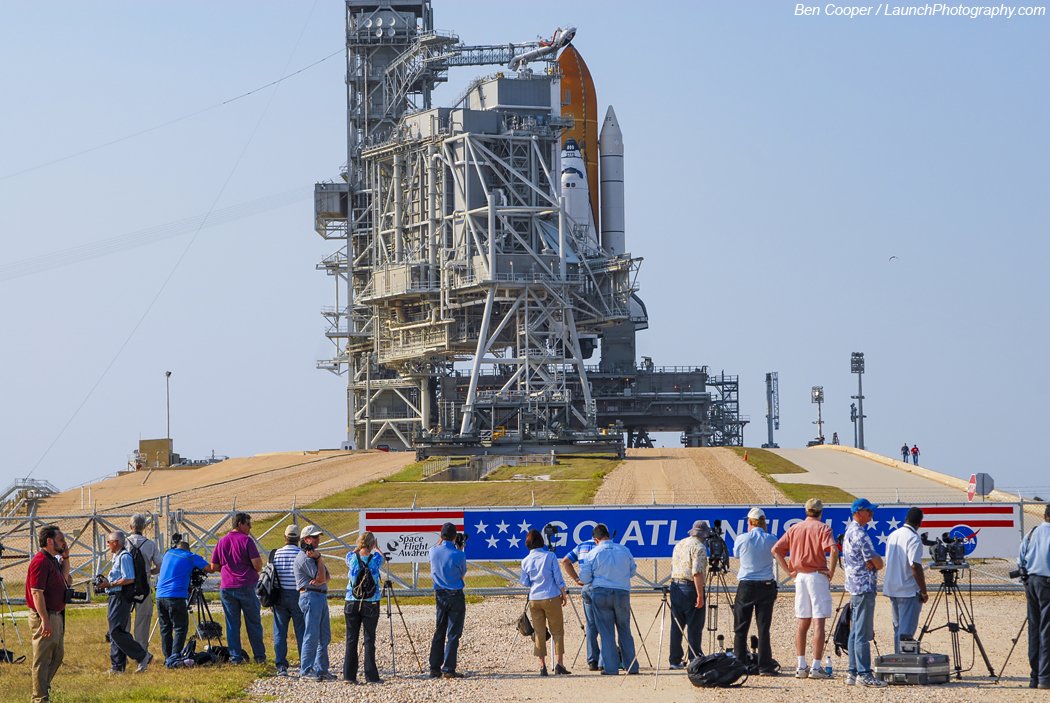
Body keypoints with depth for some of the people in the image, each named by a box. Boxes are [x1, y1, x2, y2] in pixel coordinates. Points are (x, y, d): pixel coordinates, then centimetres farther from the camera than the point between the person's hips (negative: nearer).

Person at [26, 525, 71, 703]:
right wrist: (45, 620, -26)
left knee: (57, 655, 18)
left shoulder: (52, 560, 13)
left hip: (56, 615, 10)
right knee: (42, 659, -3)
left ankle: (43, 688, 29)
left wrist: (65, 557, 15)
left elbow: (63, 577, 30)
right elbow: (36, 593, -23)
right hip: (45, 616, -10)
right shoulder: (41, 561, -18)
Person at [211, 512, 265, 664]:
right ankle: (259, 656, 8)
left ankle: (235, 657, 3)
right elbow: (257, 564, -13)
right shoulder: (246, 540, -7)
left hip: (226, 587, 4)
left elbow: (213, 567, 12)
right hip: (246, 587, -4)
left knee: (232, 624, 6)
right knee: (254, 623, 5)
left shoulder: (222, 542, 9)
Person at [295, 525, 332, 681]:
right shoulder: (304, 557, -10)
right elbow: (320, 577, -14)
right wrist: (319, 558, -7)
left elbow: (326, 578, 10)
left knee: (324, 637, 11)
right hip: (310, 596, -10)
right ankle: (305, 671, -11)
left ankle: (321, 669, 16)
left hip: (321, 597, 10)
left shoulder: (314, 555, 20)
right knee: (311, 636, -11)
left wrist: (319, 581, -11)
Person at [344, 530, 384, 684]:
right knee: (369, 640, 2)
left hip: (352, 603, 2)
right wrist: (375, 549, 38)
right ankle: (371, 675, 1)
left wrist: (358, 548, 36)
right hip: (371, 605, -2)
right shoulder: (376, 559, -7)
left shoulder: (351, 558, -4)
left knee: (351, 639, 5)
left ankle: (349, 675, 3)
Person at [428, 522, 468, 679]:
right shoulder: (459, 555, -14)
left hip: (440, 595, 4)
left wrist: (441, 542, 30)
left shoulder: (434, 552, -3)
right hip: (456, 596, -4)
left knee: (439, 632, 13)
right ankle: (448, 669, -4)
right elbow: (463, 573, 3)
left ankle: (435, 669, 13)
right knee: (453, 634, -1)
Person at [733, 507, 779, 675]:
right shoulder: (771, 540, -3)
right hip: (766, 586, 1)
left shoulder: (742, 539, -6)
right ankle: (765, 666, -3)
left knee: (741, 628, 6)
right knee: (763, 628, 2)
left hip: (745, 586, -1)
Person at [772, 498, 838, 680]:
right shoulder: (822, 528, -5)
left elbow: (776, 550, 6)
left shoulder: (794, 528, 10)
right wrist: (831, 571, -11)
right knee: (818, 622, -5)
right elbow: (833, 550, -22)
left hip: (800, 576, 5)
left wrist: (789, 571, 7)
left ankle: (801, 666, 11)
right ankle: (816, 667, -9)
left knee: (803, 623, 12)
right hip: (817, 576, -5)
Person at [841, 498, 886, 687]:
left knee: (855, 632, 11)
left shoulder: (849, 531, 16)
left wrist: (871, 564, -1)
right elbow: (877, 562, -15)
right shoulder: (860, 534, -15)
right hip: (864, 587, -10)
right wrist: (875, 564, 6)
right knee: (863, 633, -10)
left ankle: (852, 672, 12)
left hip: (853, 587, 10)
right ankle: (864, 674, -11)